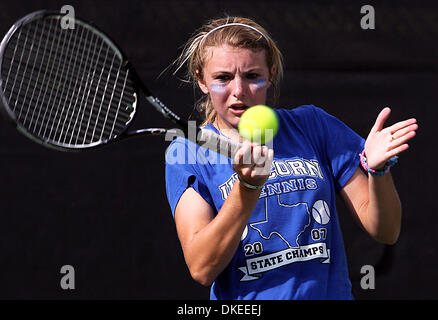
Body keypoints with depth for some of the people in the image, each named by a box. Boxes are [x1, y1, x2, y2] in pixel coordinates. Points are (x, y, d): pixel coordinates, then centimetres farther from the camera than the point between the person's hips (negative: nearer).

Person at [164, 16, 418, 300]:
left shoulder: (313, 126, 6)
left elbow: (385, 232, 6)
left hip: (330, 292, 2)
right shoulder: (185, 153, 2)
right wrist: (248, 188, -21)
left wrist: (376, 169, -11)